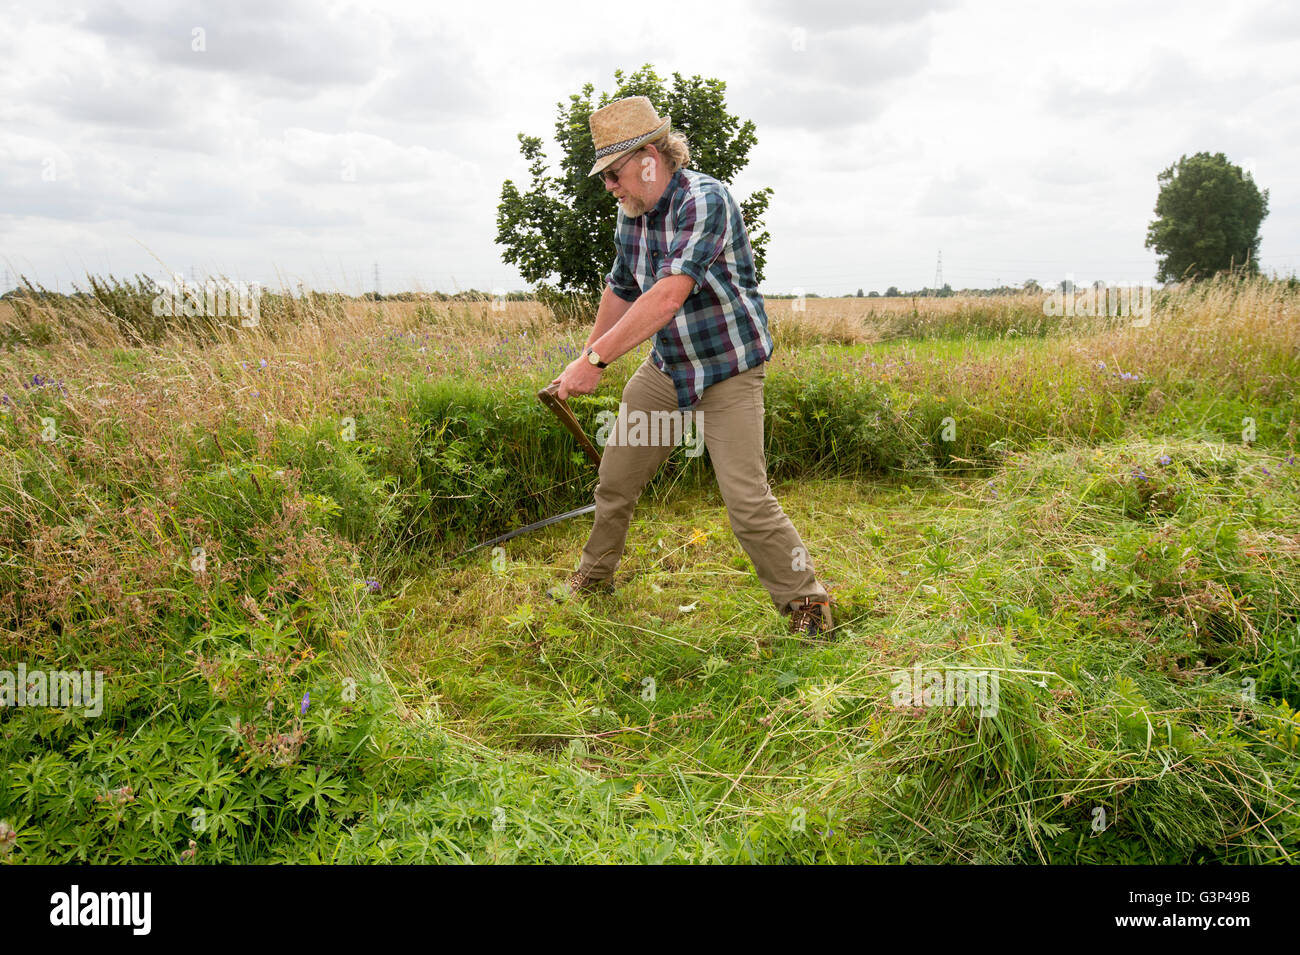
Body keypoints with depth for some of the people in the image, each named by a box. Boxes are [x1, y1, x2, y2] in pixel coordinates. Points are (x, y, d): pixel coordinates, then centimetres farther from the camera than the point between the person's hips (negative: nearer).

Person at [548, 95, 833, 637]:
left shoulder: (705, 200, -23)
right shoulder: (630, 217, 1)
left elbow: (668, 295, -35)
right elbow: (620, 290, 18)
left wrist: (597, 359, -37)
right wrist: (586, 356, 24)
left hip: (729, 373, -7)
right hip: (666, 368, 7)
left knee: (747, 500, -13)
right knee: (616, 475, 11)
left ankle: (805, 598, 6)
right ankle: (594, 576, 33)